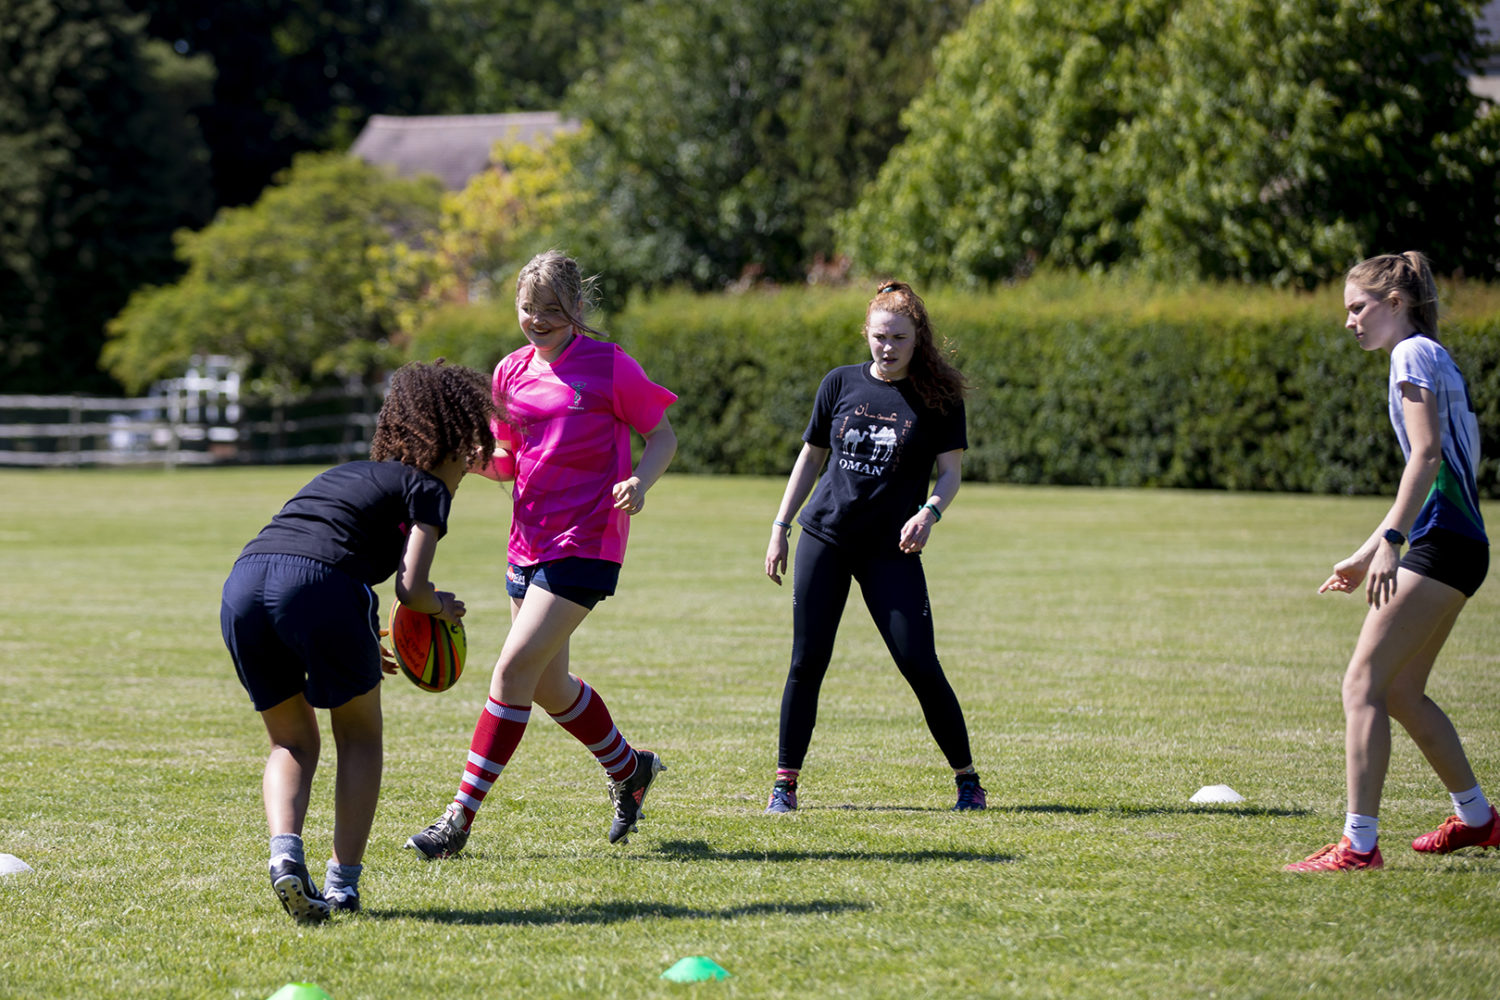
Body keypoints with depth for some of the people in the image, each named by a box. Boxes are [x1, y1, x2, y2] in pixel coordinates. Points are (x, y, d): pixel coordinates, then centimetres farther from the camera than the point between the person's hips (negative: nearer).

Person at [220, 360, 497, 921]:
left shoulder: (345, 474, 35)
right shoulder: (427, 488, 15)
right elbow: (411, 589, 2)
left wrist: (358, 645, 39)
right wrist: (441, 607, 25)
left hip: (242, 585, 6)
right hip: (321, 585, -6)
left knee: (293, 742, 21)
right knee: (359, 737, 16)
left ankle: (284, 854, -4)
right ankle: (342, 884, 10)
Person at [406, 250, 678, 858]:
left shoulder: (609, 366, -7)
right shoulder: (512, 372, 10)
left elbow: (663, 436, 0)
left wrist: (639, 482, -19)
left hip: (585, 542, -7)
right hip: (529, 541, 7)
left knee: (514, 669, -15)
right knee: (548, 687, 14)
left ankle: (460, 818, -12)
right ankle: (629, 769, 40)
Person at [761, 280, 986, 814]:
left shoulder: (938, 397, -1)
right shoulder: (841, 383, 7)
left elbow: (950, 472, -3)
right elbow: (811, 457, 14)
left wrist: (930, 511, -24)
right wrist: (780, 528, 11)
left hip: (890, 549, -2)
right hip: (825, 535, 2)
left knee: (920, 665, -8)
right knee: (807, 663, -2)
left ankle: (967, 778, 4)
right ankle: (785, 781, 7)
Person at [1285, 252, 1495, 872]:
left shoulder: (1413, 354, -6)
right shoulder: (1426, 357, 23)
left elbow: (1427, 455, -19)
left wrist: (1391, 540, -26)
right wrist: (1366, 555, 28)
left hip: (1443, 543, -10)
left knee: (1363, 683, -14)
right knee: (1400, 691, 19)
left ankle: (1358, 844, -20)